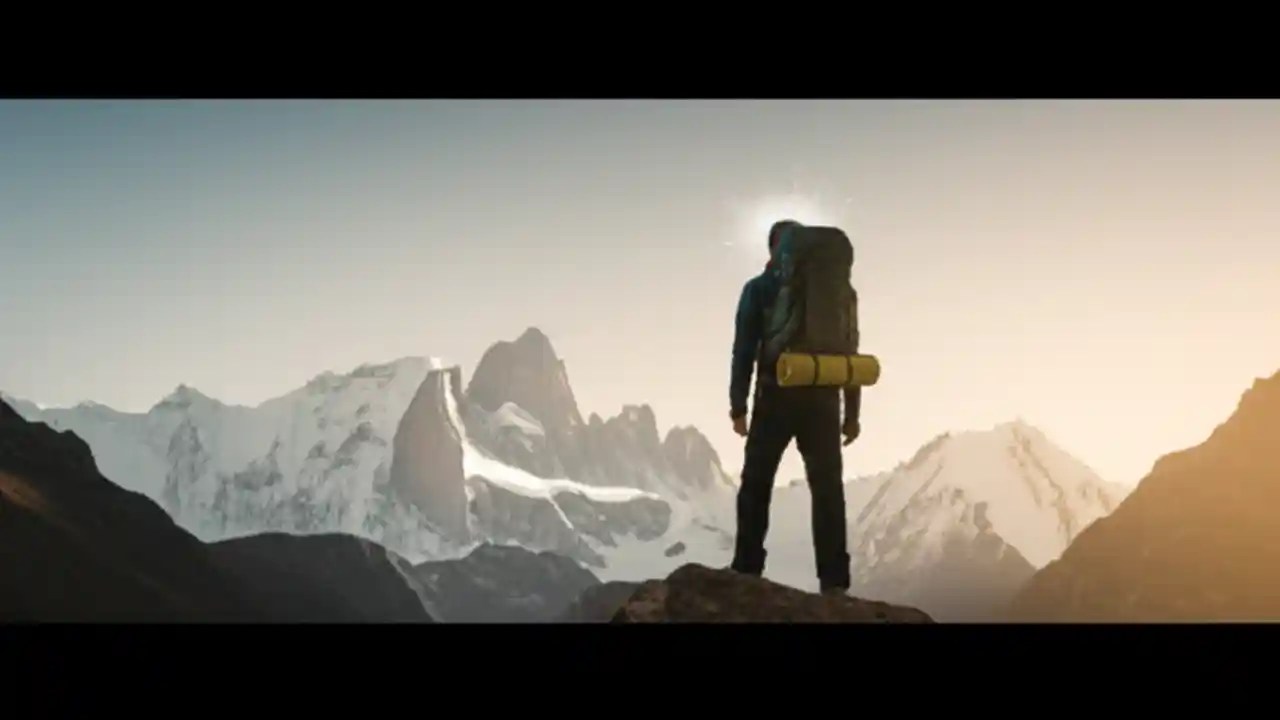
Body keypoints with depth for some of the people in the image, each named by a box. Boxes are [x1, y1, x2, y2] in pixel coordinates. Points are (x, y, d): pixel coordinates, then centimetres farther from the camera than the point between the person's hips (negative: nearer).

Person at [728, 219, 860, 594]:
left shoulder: (759, 288, 4)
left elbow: (744, 349, -4)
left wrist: (738, 405, -4)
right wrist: (852, 413, 8)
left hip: (776, 398, -2)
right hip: (821, 401, 2)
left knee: (756, 486, 6)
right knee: (828, 490, 4)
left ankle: (747, 573, 1)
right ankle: (834, 582, -2)